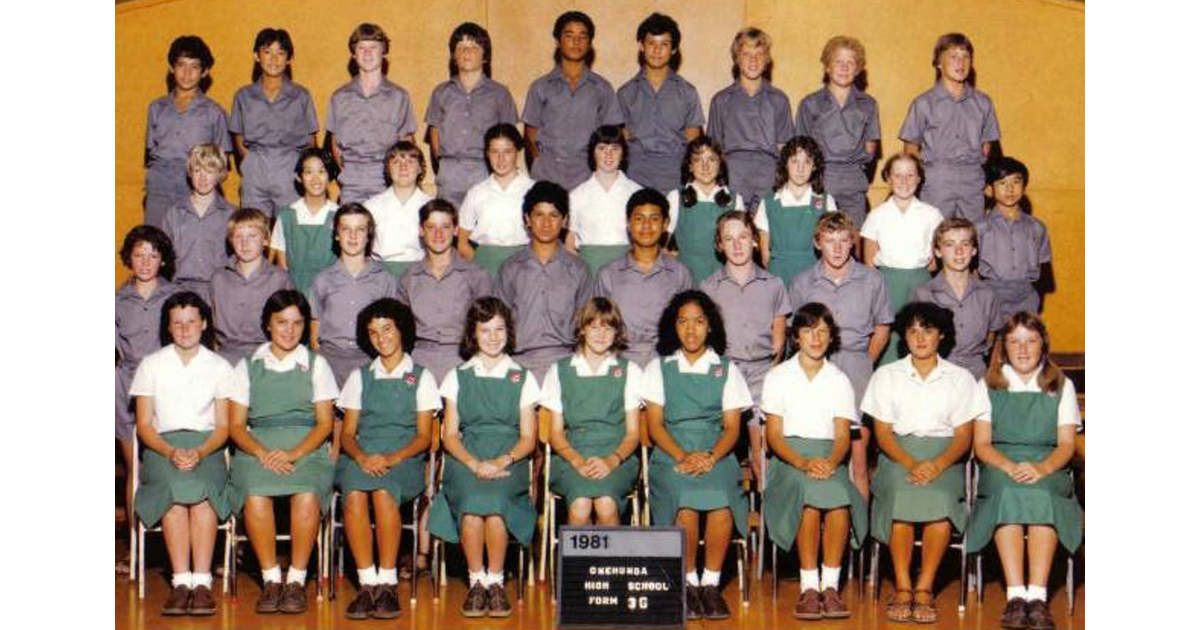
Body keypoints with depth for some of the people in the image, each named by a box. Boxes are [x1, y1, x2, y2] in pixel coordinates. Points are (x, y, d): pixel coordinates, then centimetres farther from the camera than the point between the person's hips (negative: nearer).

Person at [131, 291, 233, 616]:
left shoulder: (220, 367, 11)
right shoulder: (151, 365, 11)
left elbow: (223, 427, 7)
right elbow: (144, 425, 6)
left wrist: (199, 453, -15)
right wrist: (171, 452, -14)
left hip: (207, 447, 0)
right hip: (162, 446, 0)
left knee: (201, 488, -34)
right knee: (174, 487, -34)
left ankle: (202, 582, -37)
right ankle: (181, 582, -37)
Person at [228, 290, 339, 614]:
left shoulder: (316, 364, 14)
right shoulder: (248, 366, 16)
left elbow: (325, 423, 6)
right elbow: (236, 425, 8)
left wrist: (293, 454, -12)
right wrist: (262, 453, -12)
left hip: (306, 448, -1)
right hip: (258, 448, 1)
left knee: (307, 495, -34)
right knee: (256, 495, -33)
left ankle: (297, 579, -22)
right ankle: (271, 578, -20)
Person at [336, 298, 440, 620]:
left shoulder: (421, 377, 14)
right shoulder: (359, 377, 21)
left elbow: (424, 436, 5)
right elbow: (347, 433, 12)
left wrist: (390, 459, -14)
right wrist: (362, 457, -11)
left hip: (404, 458, -2)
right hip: (362, 457, 2)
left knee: (383, 492, -36)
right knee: (354, 494, -33)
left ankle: (387, 583, -32)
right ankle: (367, 583, -32)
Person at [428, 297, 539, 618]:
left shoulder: (523, 378, 15)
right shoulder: (457, 377, 16)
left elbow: (529, 438, 9)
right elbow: (449, 435, 9)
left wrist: (503, 461, -12)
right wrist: (474, 463, -11)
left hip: (509, 461, 0)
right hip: (466, 460, 1)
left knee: (494, 499, -34)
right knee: (471, 500, -33)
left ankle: (495, 581, -18)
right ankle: (476, 581, -18)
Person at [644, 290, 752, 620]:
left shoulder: (727, 370, 15)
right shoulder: (659, 369, 14)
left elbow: (731, 427, 8)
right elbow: (655, 425, 5)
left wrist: (711, 457, -13)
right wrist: (682, 456, -13)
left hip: (715, 454, 0)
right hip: (671, 454, 0)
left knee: (721, 499, -33)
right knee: (685, 501, -33)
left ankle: (711, 583, -18)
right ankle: (689, 583, -16)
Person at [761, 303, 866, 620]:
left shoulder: (839, 380, 14)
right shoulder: (778, 377, 8)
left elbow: (843, 435, 5)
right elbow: (773, 434, 1)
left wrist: (831, 462, -18)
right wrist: (803, 463, -18)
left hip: (829, 459, 2)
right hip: (788, 459, -1)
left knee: (839, 496, -34)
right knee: (809, 491, -36)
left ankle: (830, 585, -29)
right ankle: (809, 587, -33)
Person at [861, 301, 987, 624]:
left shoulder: (960, 378, 10)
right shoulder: (887, 375, 9)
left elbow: (963, 437, 5)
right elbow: (883, 433, 3)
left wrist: (938, 464, -16)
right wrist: (911, 464, -16)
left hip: (944, 456, 0)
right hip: (898, 454, 0)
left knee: (941, 499, -33)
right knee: (902, 497, -33)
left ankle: (924, 588, -24)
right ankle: (902, 588, -25)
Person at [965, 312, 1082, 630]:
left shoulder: (1061, 386, 16)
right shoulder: (988, 386, 15)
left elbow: (1066, 444, 5)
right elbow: (982, 445, 5)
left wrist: (1041, 468, -17)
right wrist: (1010, 467, -17)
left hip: (1047, 467, 0)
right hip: (999, 465, 0)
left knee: (1040, 494, -36)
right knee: (1008, 493, -36)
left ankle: (1037, 597, -43)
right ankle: (1015, 596, -42)